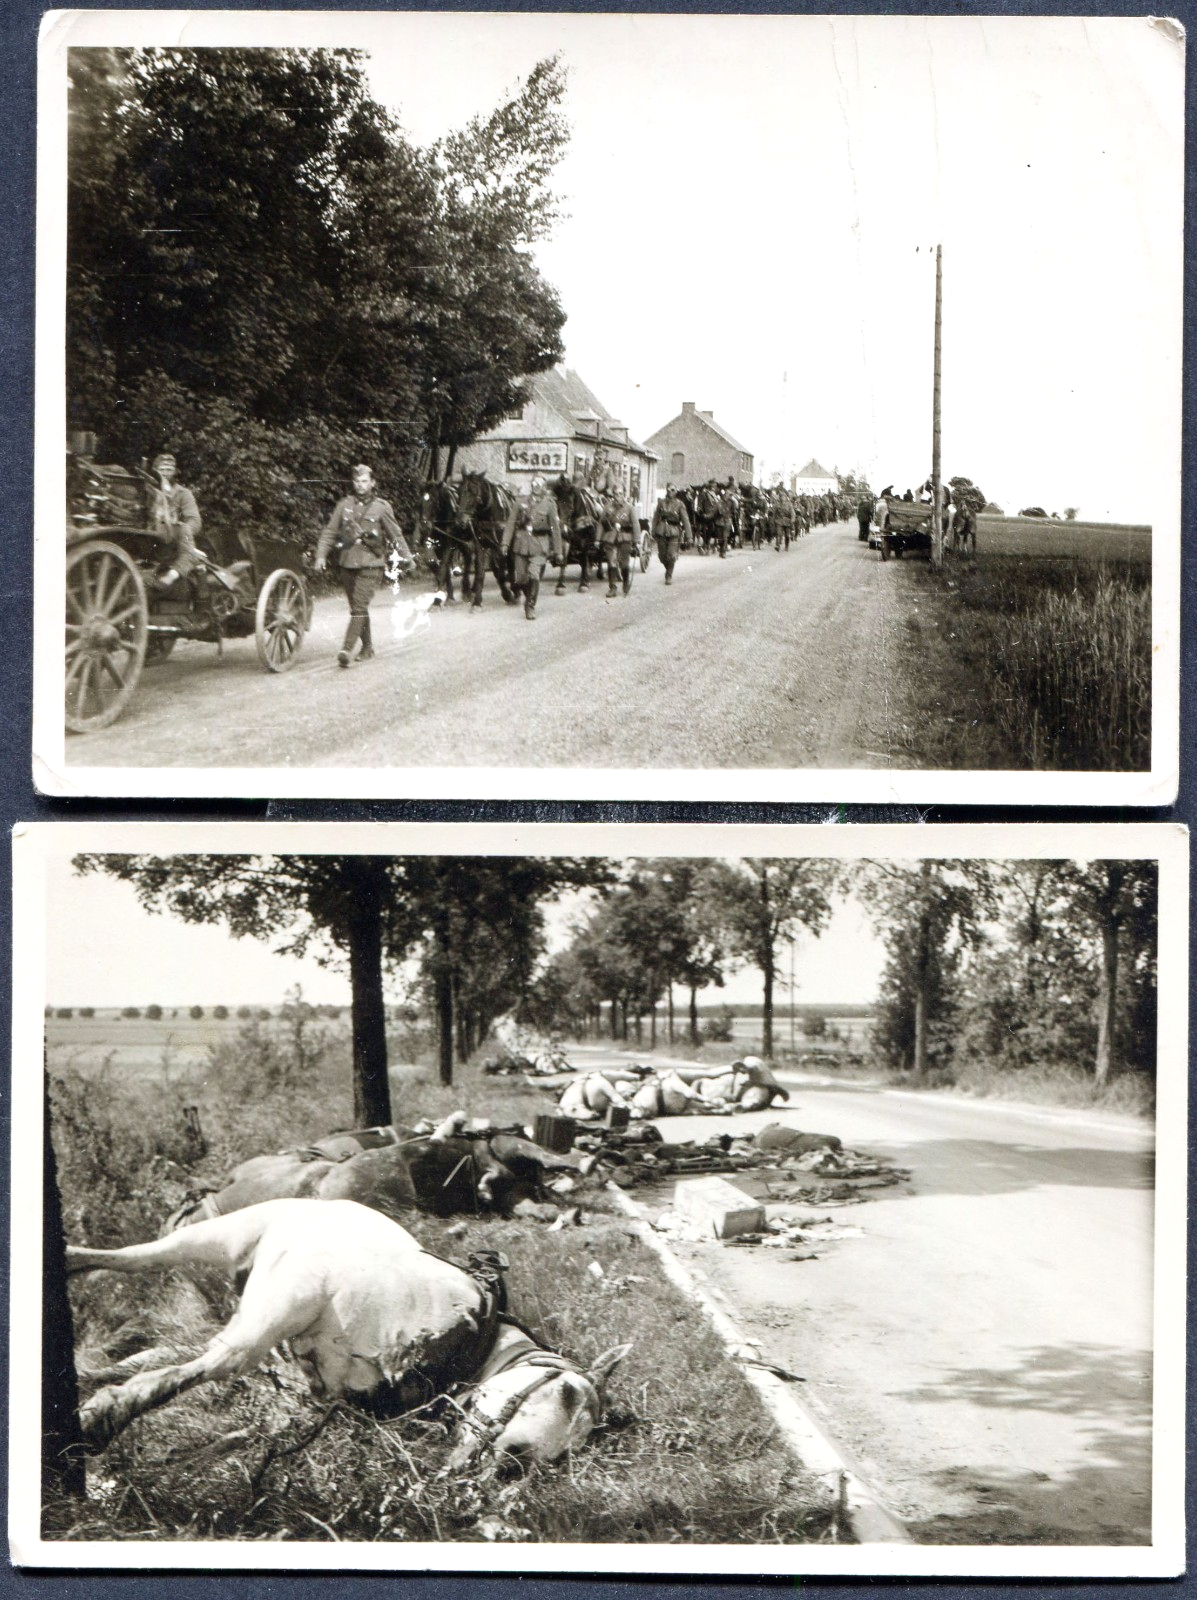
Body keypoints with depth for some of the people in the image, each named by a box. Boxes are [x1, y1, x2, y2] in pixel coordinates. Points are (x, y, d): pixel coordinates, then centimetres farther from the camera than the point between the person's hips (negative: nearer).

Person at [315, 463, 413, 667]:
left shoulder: (381, 507, 1)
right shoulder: (344, 505, 8)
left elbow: (396, 535, 7)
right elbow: (330, 532, 9)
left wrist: (407, 558, 7)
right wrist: (321, 555, -1)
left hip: (370, 565, -4)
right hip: (347, 564, 4)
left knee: (359, 607, -14)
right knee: (358, 609, 11)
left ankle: (347, 648, -20)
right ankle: (367, 648, 23)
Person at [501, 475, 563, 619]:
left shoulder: (549, 504, 1)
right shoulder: (521, 502, 4)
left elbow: (555, 528, 2)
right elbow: (510, 523, 4)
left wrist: (558, 551, 1)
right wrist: (505, 543, -4)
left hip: (540, 544, -2)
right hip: (522, 542, 2)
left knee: (534, 576, -15)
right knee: (520, 578, 6)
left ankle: (531, 606, 1)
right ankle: (529, 597, 35)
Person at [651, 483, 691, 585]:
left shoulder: (679, 504, -1)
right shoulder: (661, 503, 5)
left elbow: (685, 520, -2)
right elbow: (655, 518, 10)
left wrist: (689, 536, -6)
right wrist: (653, 532, 7)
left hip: (674, 532, -2)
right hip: (662, 532, 2)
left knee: (671, 556, -8)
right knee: (662, 556, 6)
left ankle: (669, 576, 8)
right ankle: (668, 571, 32)